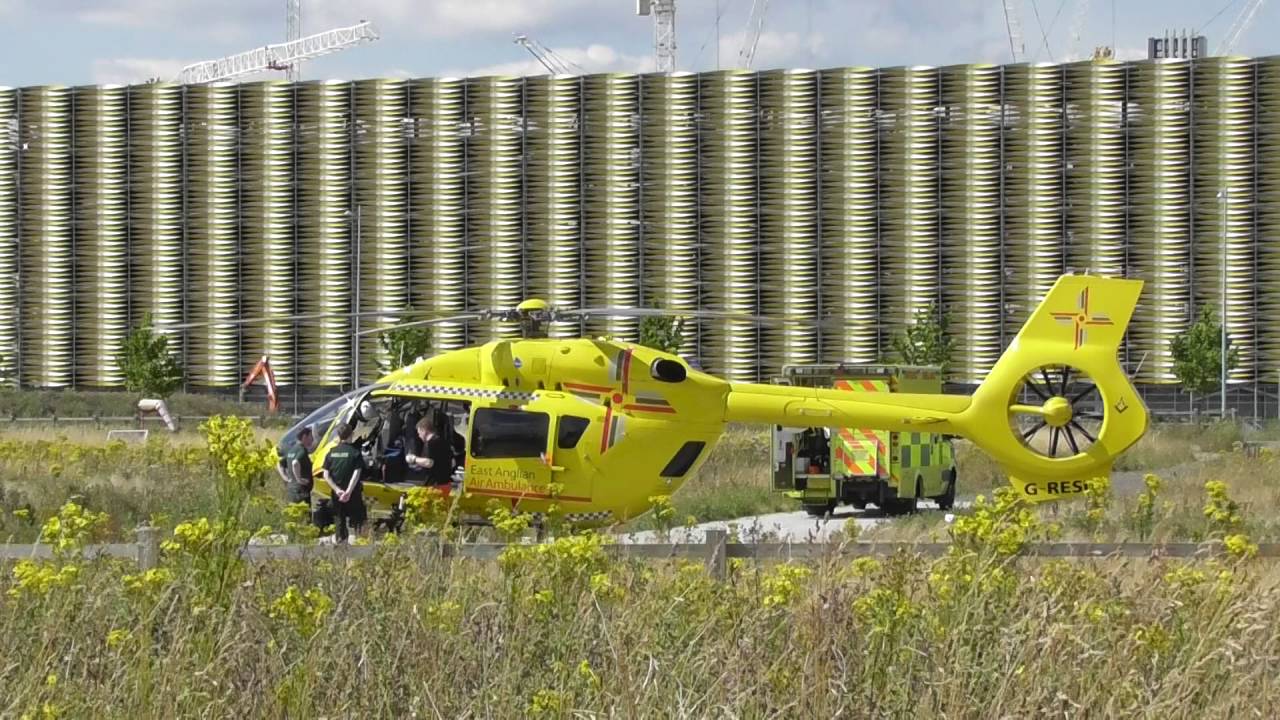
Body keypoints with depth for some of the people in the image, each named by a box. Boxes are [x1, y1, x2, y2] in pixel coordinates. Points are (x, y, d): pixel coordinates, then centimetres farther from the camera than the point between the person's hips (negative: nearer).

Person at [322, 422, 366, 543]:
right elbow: (356, 474, -16)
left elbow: (326, 475, -1)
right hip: (353, 494, -4)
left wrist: (337, 490, -7)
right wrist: (348, 491, -18)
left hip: (337, 494, 4)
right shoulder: (354, 452, -9)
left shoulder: (331, 453, 3)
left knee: (339, 521, 12)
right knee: (356, 521, 2)